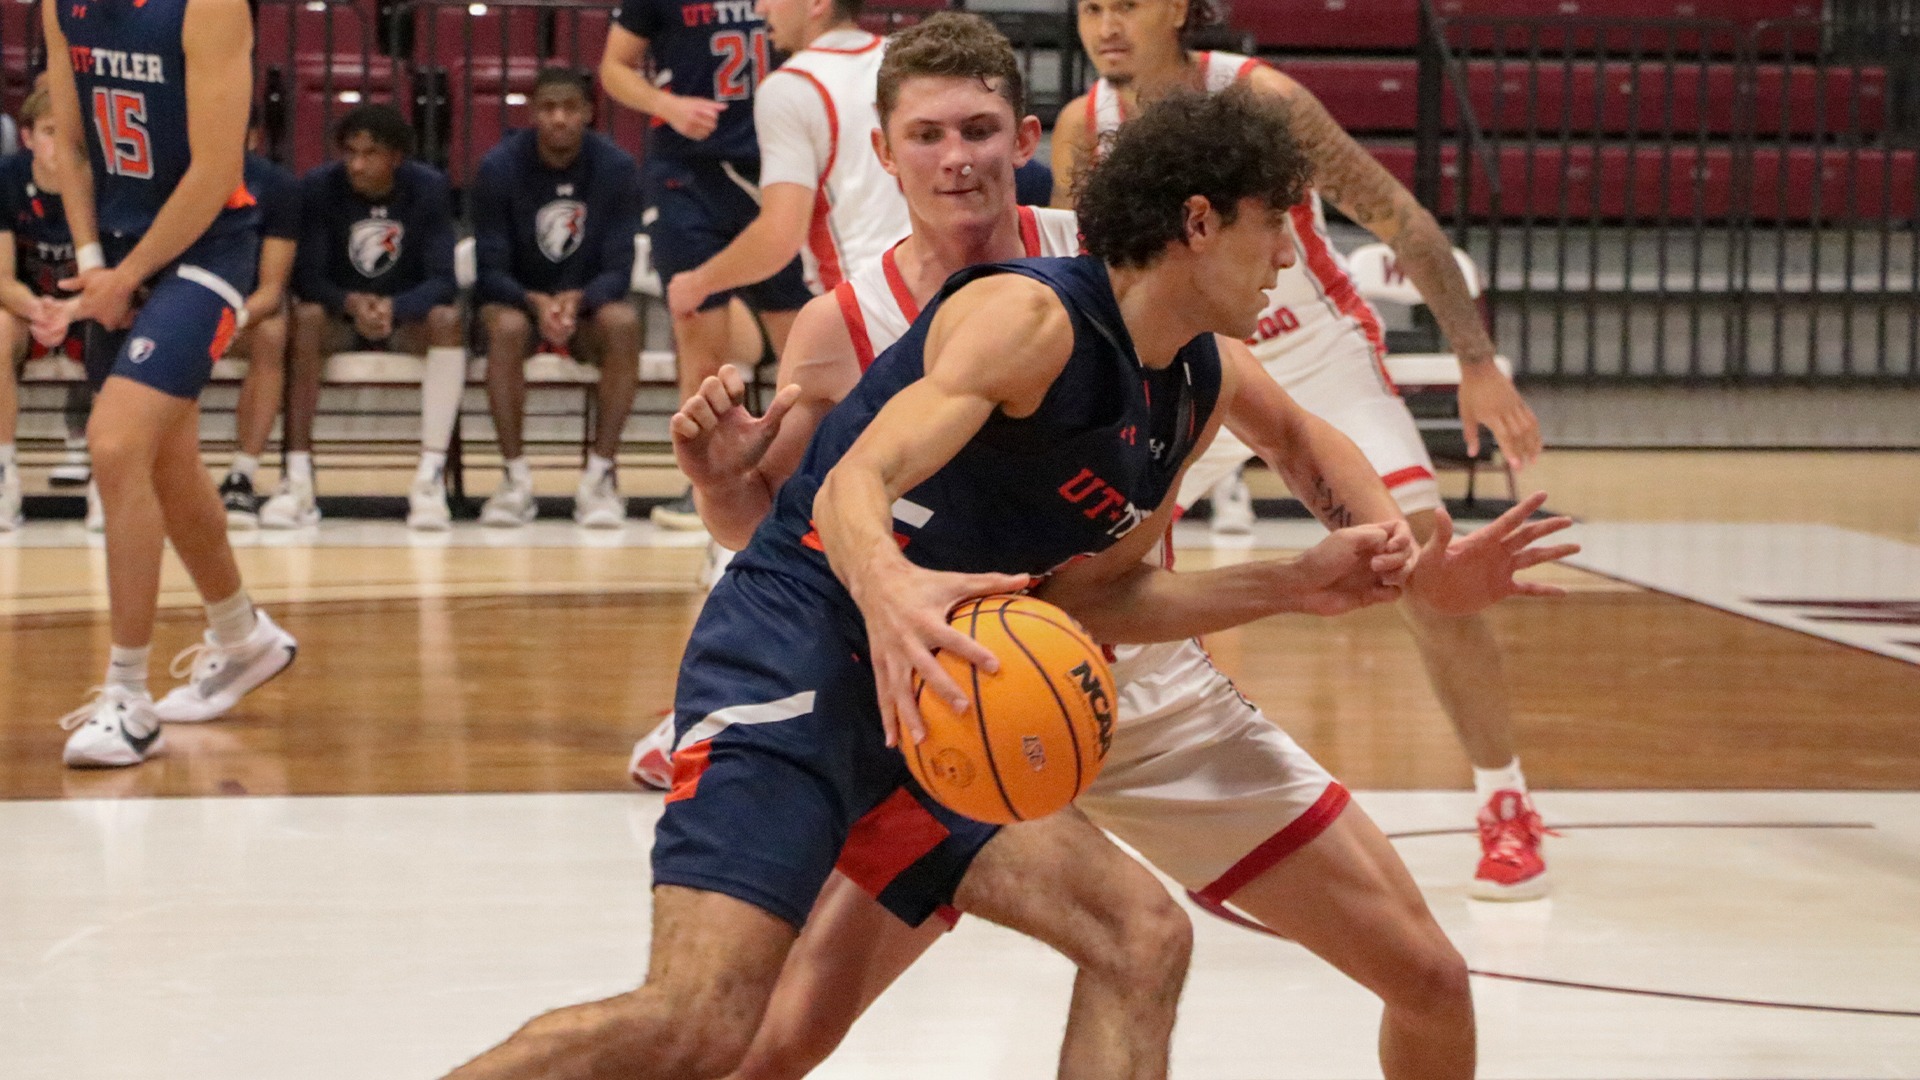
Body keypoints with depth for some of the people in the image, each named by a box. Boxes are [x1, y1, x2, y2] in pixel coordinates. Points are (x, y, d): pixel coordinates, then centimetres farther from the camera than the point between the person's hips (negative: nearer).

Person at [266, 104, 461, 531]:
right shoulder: (318, 188, -13)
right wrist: (350, 303, -37)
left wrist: (394, 308, -37)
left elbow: (442, 280, -17)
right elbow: (306, 278, -15)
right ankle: (298, 479, -36)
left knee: (447, 319, -32)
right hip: (339, 314, 0)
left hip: (406, 316, 1)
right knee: (305, 319, -33)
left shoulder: (429, 188, -11)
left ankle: (431, 476, -36)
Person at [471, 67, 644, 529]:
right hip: (518, 298, -1)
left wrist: (577, 300, -33)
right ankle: (516, 478, -27)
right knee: (506, 327, -35)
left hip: (588, 300, 1)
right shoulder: (500, 167, -12)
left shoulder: (616, 168, -10)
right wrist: (537, 303, -32)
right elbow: (490, 270, -12)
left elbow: (618, 270, -11)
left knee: (623, 323, -33)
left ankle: (600, 474, -27)